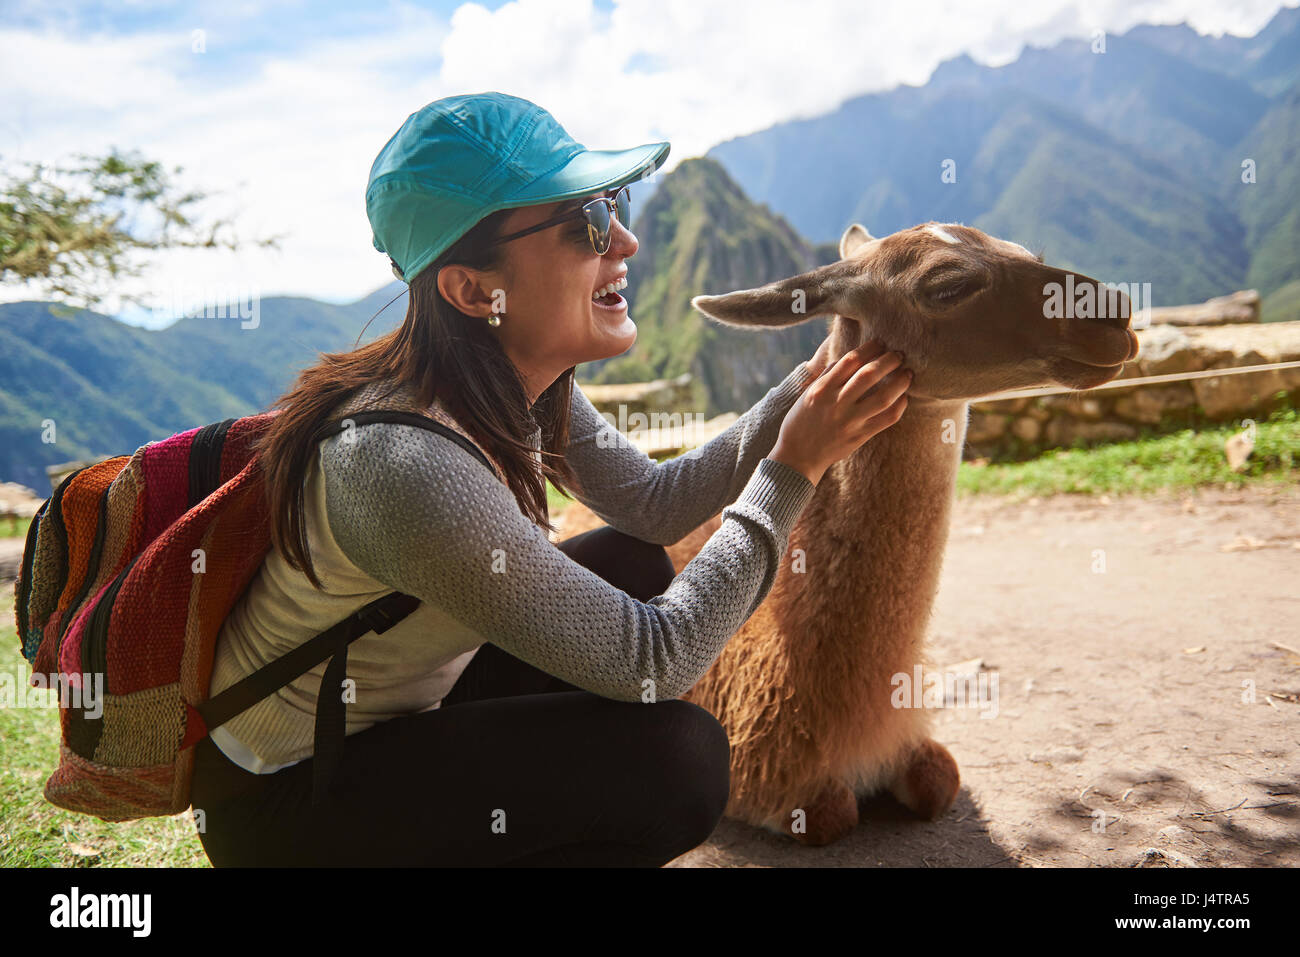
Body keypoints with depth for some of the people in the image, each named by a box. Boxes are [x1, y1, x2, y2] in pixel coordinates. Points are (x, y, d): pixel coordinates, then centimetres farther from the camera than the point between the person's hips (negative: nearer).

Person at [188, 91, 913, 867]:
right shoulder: (407, 465, -35)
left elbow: (656, 503, 1)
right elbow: (656, 663, -30)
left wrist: (805, 390, -7)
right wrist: (794, 467, -24)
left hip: (389, 707, 9)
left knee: (636, 567, 6)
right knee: (678, 758, -19)